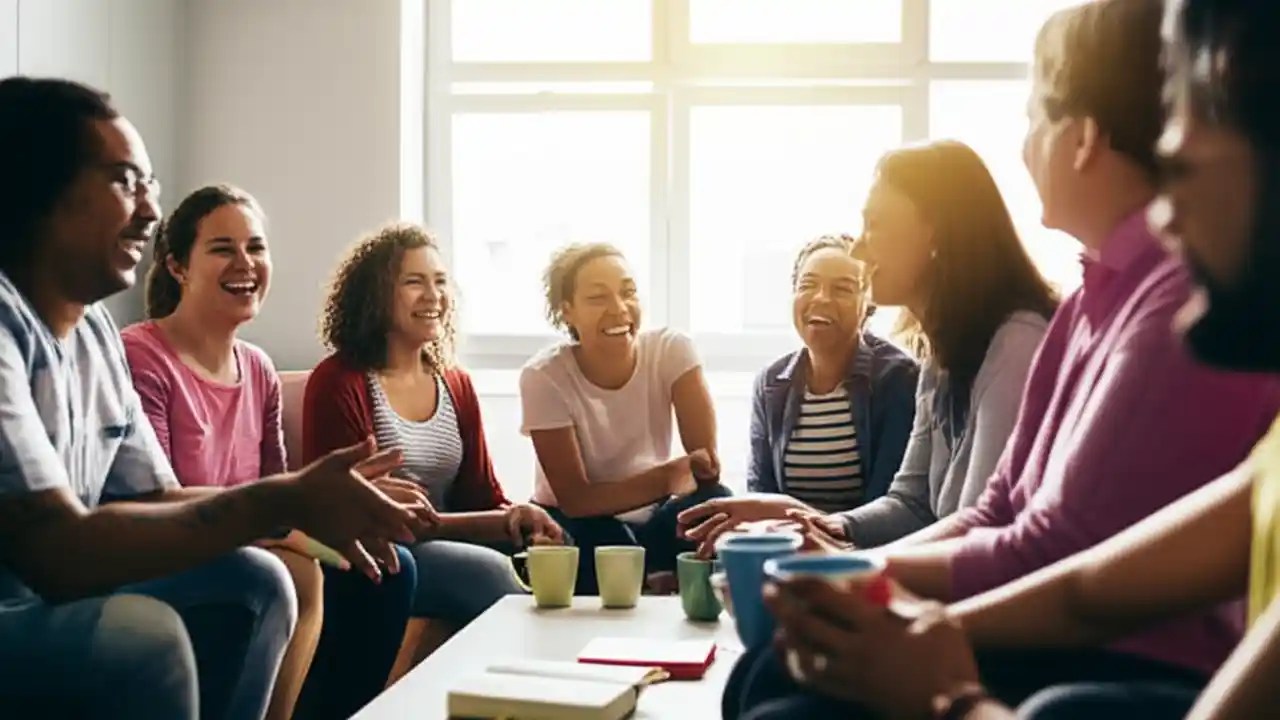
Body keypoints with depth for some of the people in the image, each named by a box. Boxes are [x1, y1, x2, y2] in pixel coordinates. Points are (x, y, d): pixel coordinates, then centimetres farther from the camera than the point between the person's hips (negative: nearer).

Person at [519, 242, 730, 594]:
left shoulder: (672, 350, -15)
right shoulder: (543, 377, -20)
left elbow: (707, 460, -19)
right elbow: (574, 499, -21)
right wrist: (666, 476, -33)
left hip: (652, 518, 2)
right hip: (577, 524, -2)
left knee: (715, 503, -28)